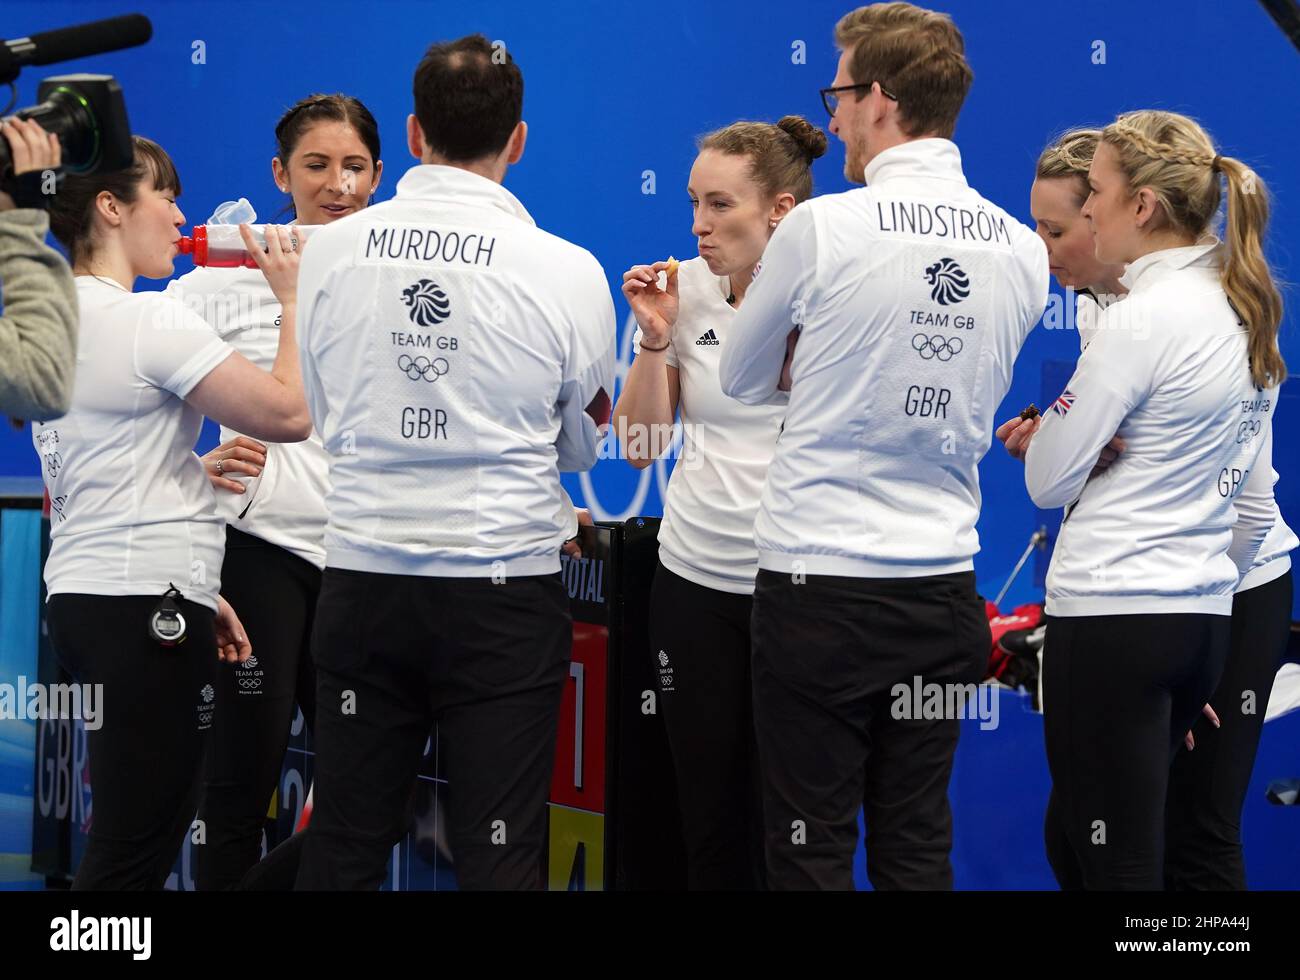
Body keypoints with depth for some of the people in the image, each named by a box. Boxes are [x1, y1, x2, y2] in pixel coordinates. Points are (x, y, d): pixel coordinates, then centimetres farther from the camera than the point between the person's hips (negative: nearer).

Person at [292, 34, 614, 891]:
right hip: (504, 590, -2)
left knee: (344, 849, 10)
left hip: (363, 582, 2)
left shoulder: (331, 251, -1)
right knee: (499, 854, 1)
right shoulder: (568, 272, -8)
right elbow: (581, 445, 7)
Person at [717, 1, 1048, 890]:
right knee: (918, 847, 12)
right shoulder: (1024, 250, 3)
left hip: (821, 587, -5)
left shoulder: (821, 228, -11)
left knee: (812, 849, 2)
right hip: (945, 590, 5)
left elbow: (740, 380, 5)